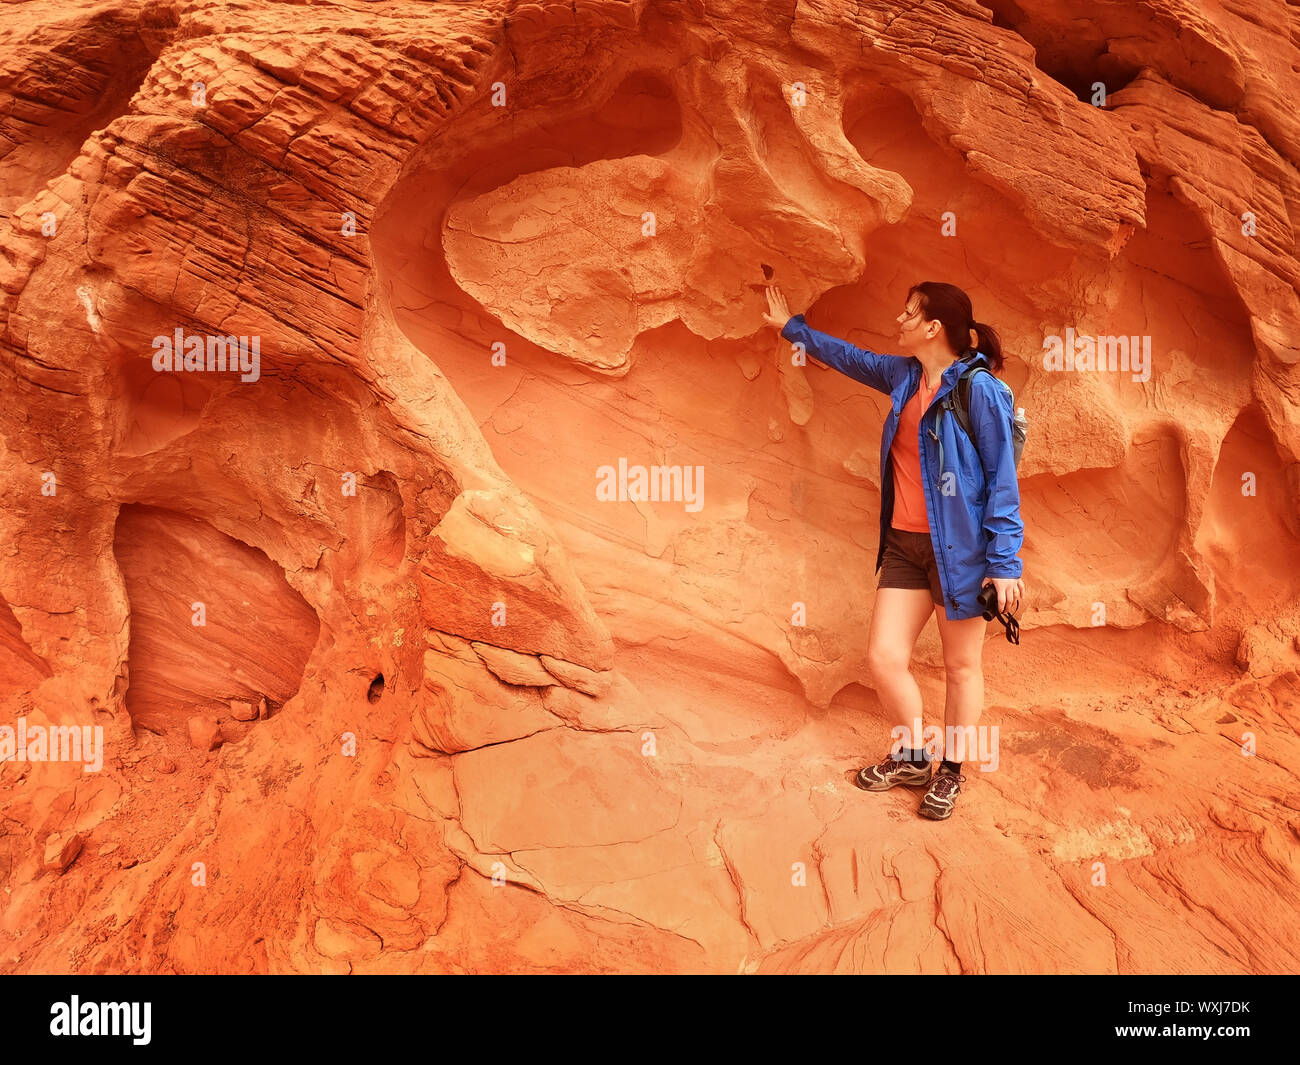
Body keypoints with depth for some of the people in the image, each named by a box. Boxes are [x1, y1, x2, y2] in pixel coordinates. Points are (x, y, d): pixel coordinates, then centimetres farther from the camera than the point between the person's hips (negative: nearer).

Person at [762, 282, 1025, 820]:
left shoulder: (979, 389, -14)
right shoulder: (904, 375, 7)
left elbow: (1002, 479, -14)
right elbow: (849, 357, 26)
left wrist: (1005, 562, -16)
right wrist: (792, 326, 35)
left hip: (959, 547, -7)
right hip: (904, 544, 7)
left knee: (962, 665, 9)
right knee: (884, 658, 6)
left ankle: (951, 771, 28)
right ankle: (912, 758, 29)